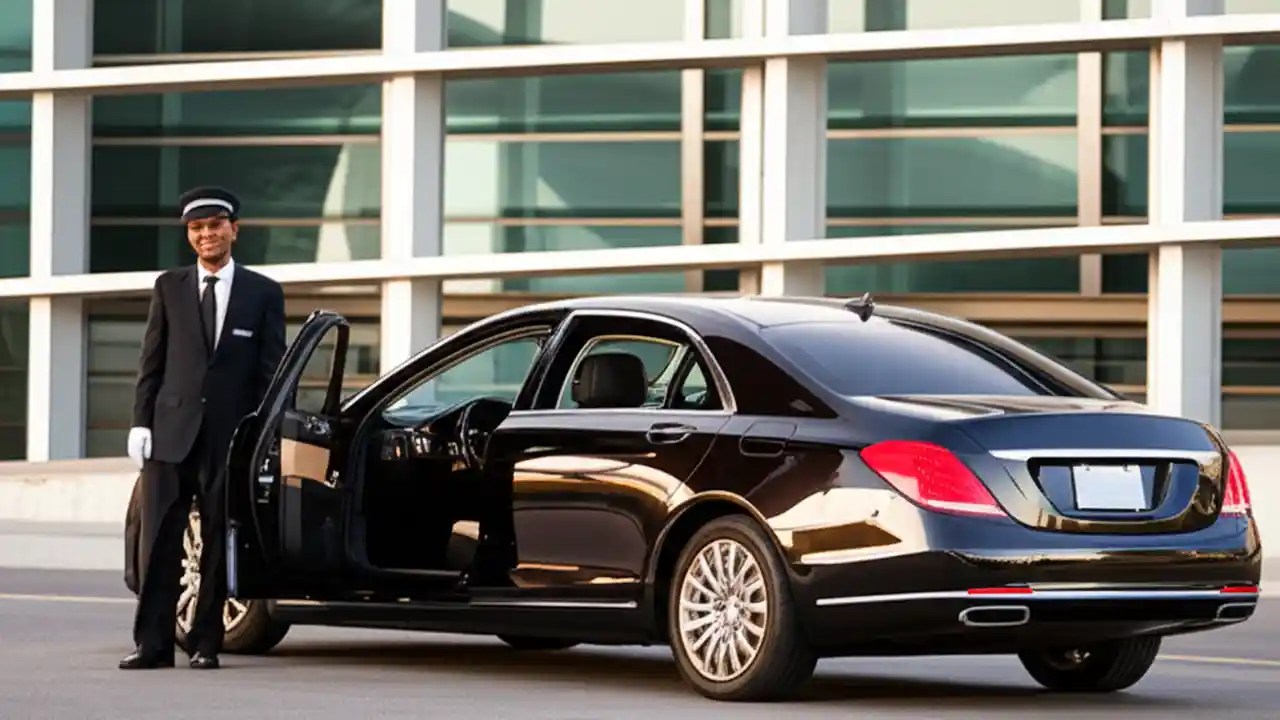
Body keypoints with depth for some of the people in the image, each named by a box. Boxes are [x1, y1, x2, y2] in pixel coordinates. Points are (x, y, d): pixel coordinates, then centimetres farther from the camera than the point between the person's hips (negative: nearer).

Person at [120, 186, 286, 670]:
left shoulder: (263, 294, 6)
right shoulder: (169, 287, 10)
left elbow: (271, 371, 4)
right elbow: (151, 362, 8)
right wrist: (141, 422, -1)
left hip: (231, 436, -1)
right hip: (170, 434, 1)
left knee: (219, 544, 3)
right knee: (159, 542, -1)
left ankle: (206, 643, 9)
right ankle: (153, 643, 1)